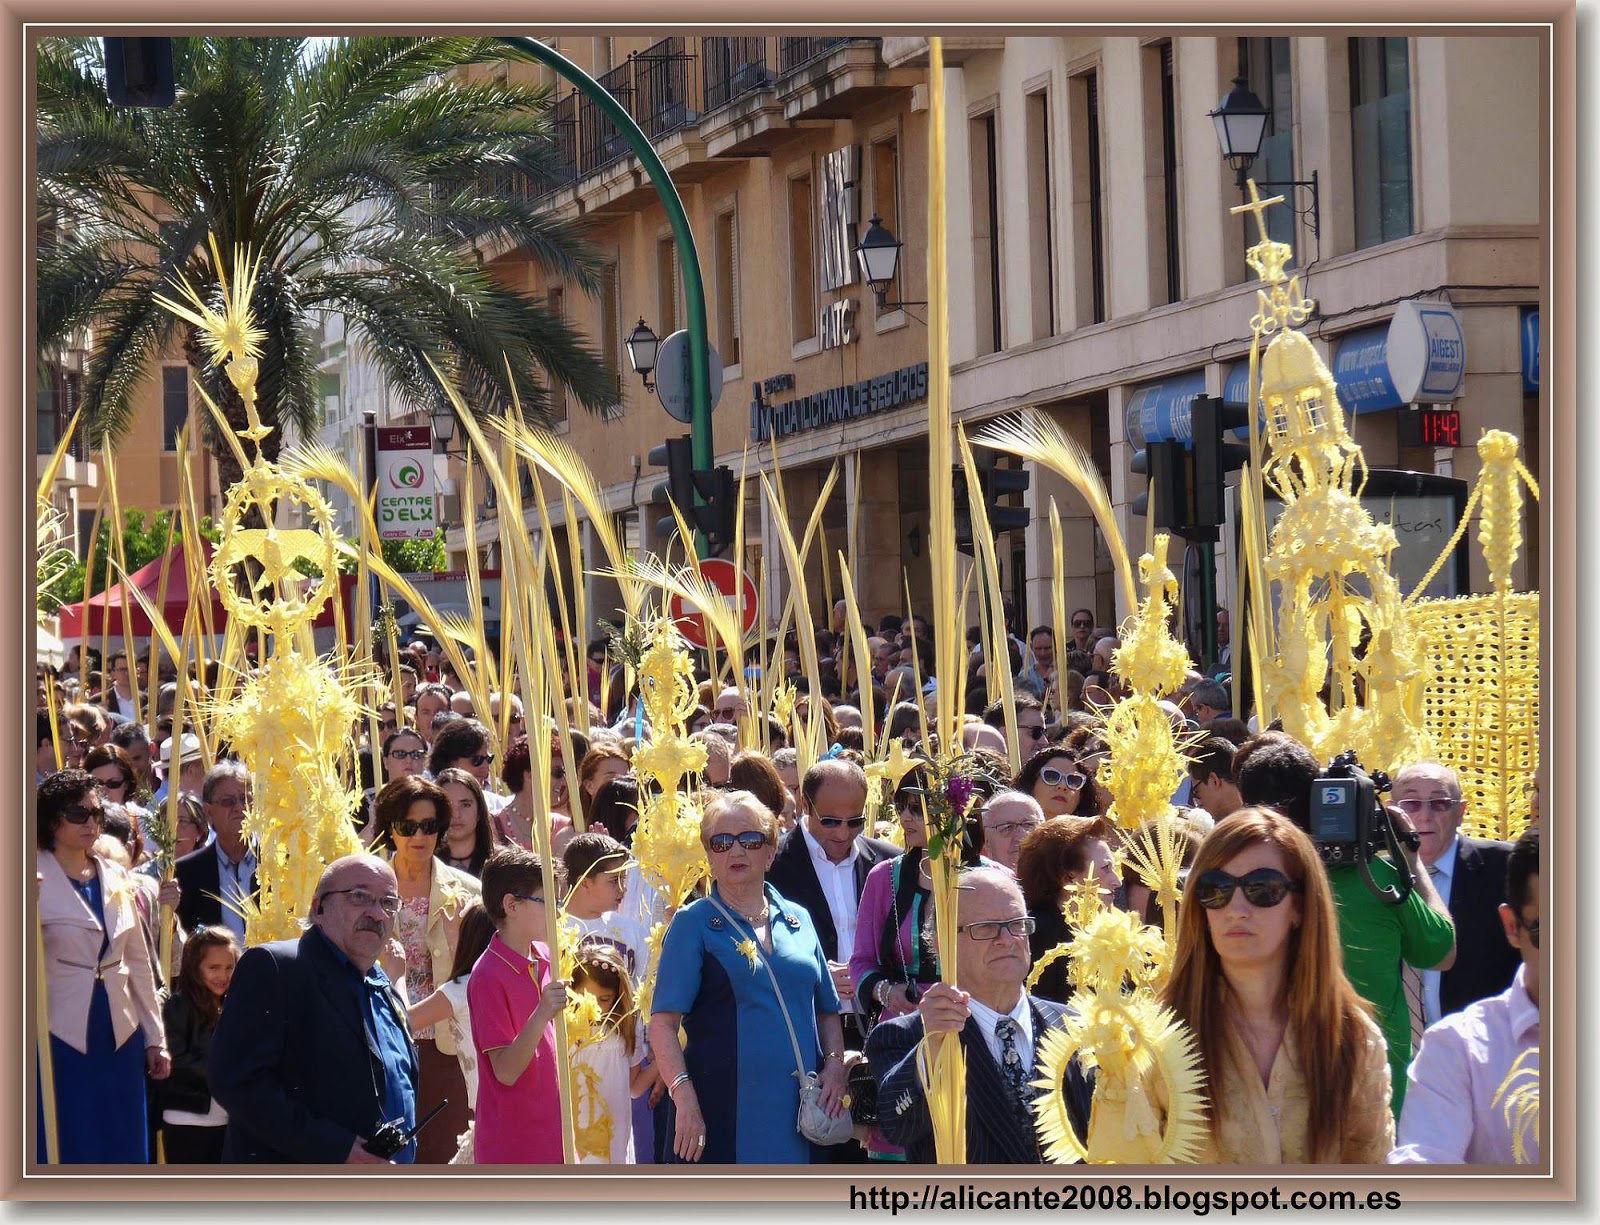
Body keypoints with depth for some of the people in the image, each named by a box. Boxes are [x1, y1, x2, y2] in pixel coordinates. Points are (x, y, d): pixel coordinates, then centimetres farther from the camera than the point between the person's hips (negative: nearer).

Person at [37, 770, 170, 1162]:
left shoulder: (116, 878, 11)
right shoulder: (34, 879, -7)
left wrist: (155, 1038, 16)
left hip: (119, 1040, 6)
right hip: (61, 1038, -5)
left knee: (123, 1155, 7)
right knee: (65, 1156, -2)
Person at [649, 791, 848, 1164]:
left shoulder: (797, 920, 16)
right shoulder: (694, 924, 2)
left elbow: (827, 1011, 23)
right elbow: (663, 1022, -6)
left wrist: (834, 1064, 4)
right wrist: (683, 1096, -18)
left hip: (795, 1114, 5)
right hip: (721, 1116, -4)